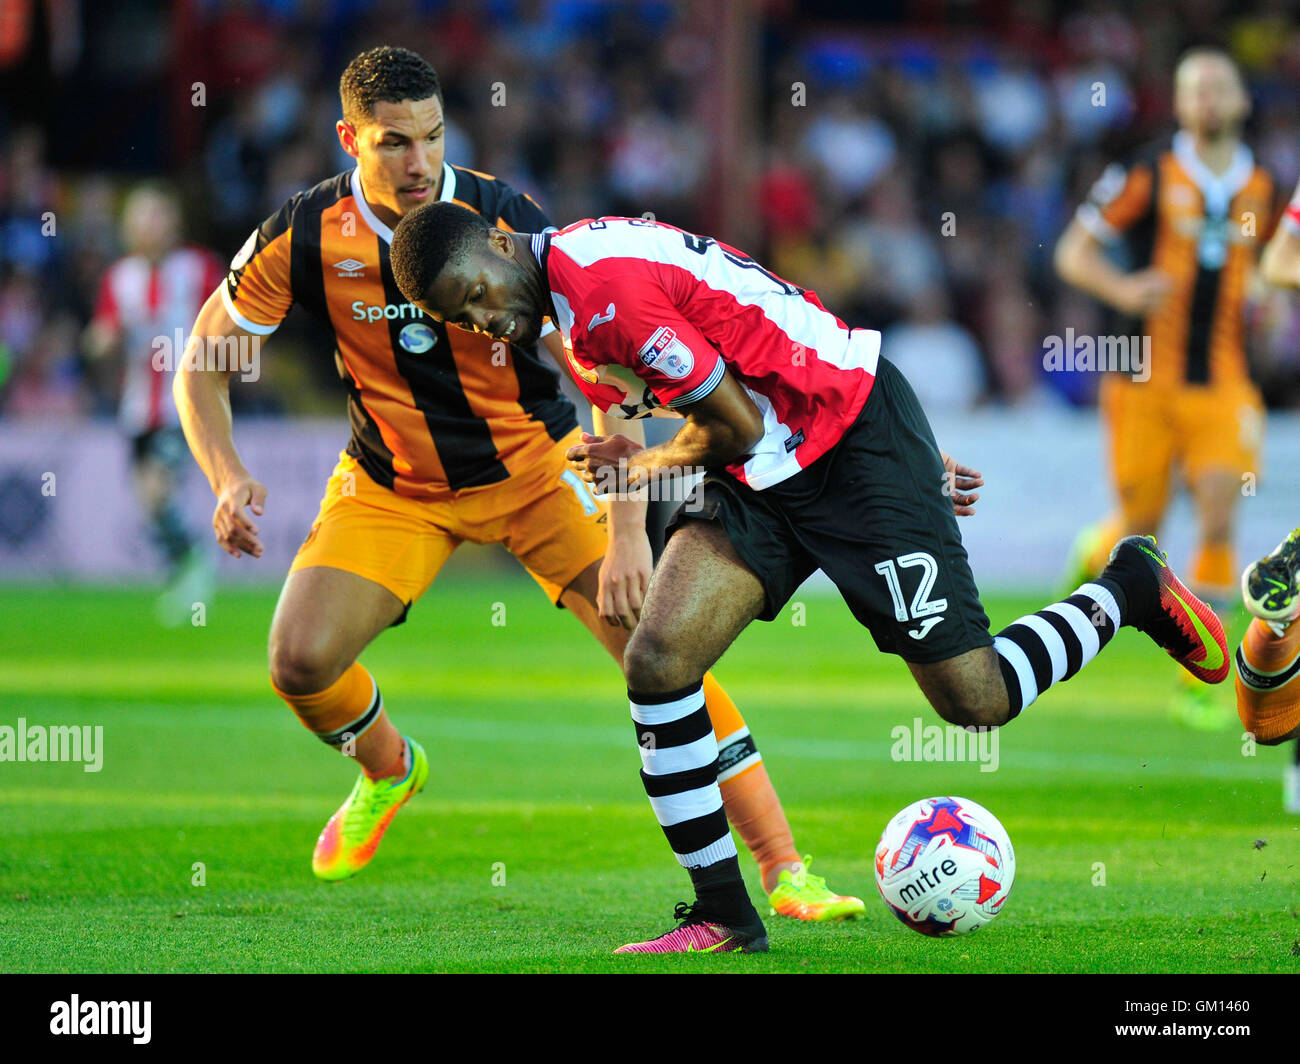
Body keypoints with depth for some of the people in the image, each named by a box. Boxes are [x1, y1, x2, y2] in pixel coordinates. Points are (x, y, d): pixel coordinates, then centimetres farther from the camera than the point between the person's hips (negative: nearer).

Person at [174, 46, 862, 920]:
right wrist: (229, 476, -23)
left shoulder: (506, 222, -22)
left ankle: (784, 868, -12)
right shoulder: (306, 236, -16)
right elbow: (203, 364, -5)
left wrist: (627, 531, -32)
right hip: (392, 484, 2)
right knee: (301, 661, -16)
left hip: (534, 466, -2)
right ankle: (388, 771, 20)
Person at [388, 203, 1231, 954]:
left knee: (976, 701, -4)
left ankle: (1129, 590, 23)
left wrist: (647, 466, 1)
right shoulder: (573, 298, 8)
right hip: (769, 474, 9)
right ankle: (723, 913, 0)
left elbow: (737, 427, -20)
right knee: (656, 661, -9)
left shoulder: (602, 289, -25)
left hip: (859, 440, -9)